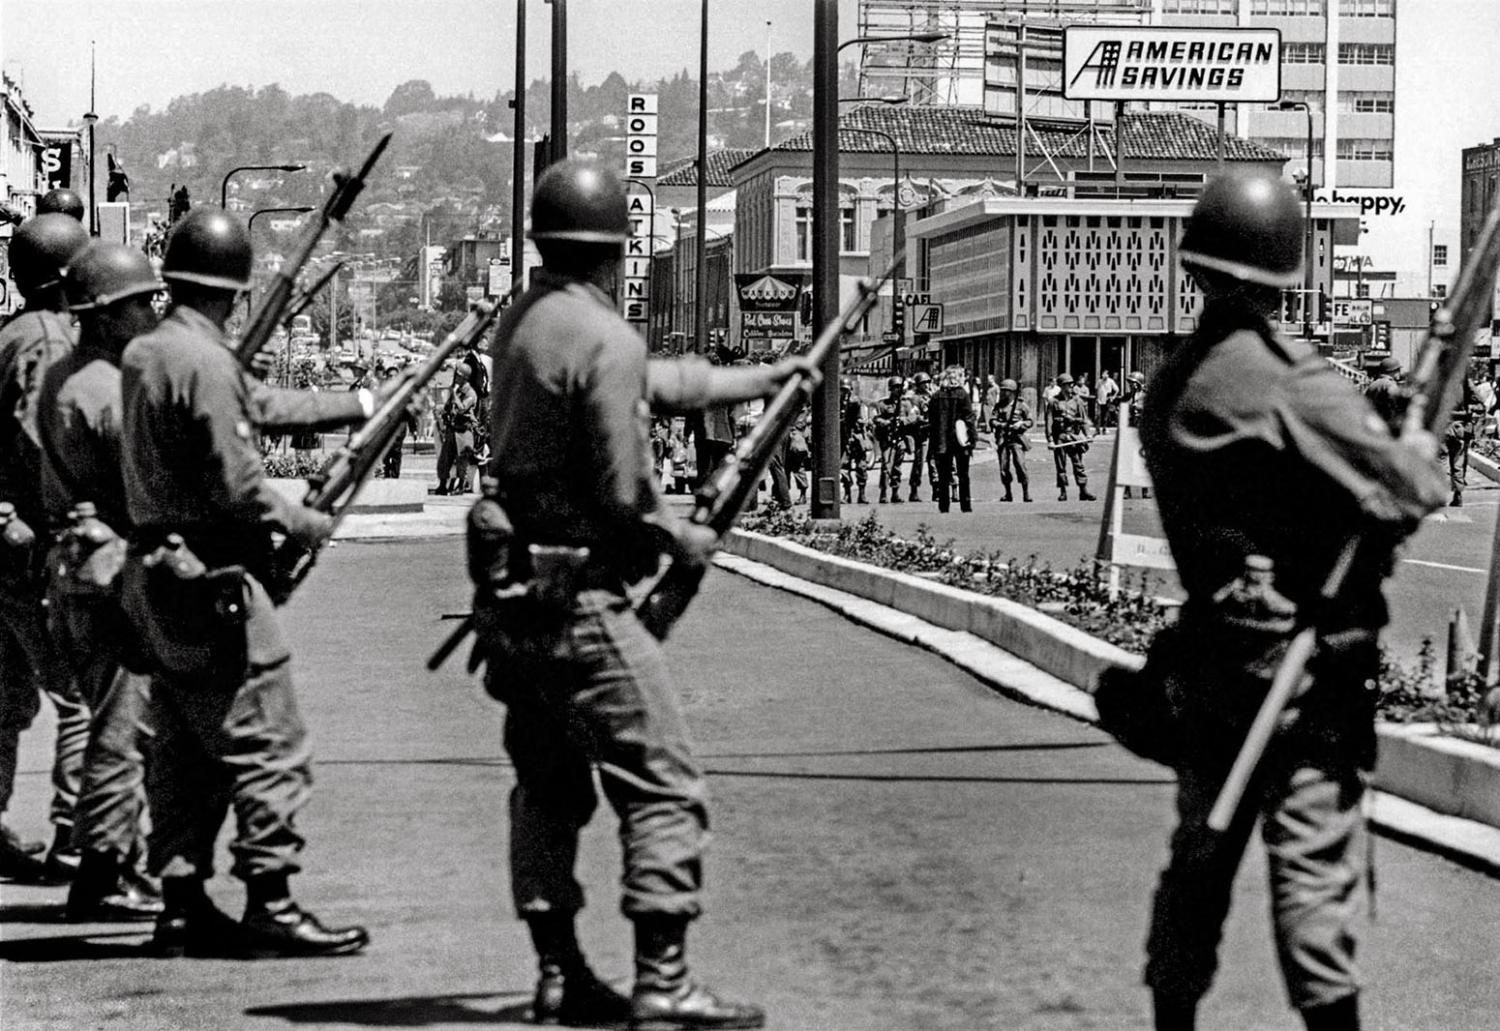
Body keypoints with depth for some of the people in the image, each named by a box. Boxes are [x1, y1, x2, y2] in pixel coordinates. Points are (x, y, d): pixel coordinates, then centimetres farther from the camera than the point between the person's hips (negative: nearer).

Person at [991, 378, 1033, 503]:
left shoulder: (1021, 405, 3)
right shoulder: (999, 405, 10)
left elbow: (1029, 421, 6)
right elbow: (992, 421, 5)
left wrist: (1020, 424, -13)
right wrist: (1001, 425, -13)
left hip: (1017, 438, -3)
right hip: (1002, 439, 3)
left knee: (1020, 464, -15)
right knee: (1004, 467, 1)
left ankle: (1026, 493, -8)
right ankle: (1008, 494, 14)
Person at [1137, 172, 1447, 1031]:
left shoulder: (1171, 384, 7)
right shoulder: (1295, 382, -16)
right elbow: (1408, 495, -18)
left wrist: (1372, 421, 6)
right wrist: (1419, 443, 2)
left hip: (1208, 652, 7)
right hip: (1304, 660, -6)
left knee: (1200, 856, 15)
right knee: (1314, 863, -5)